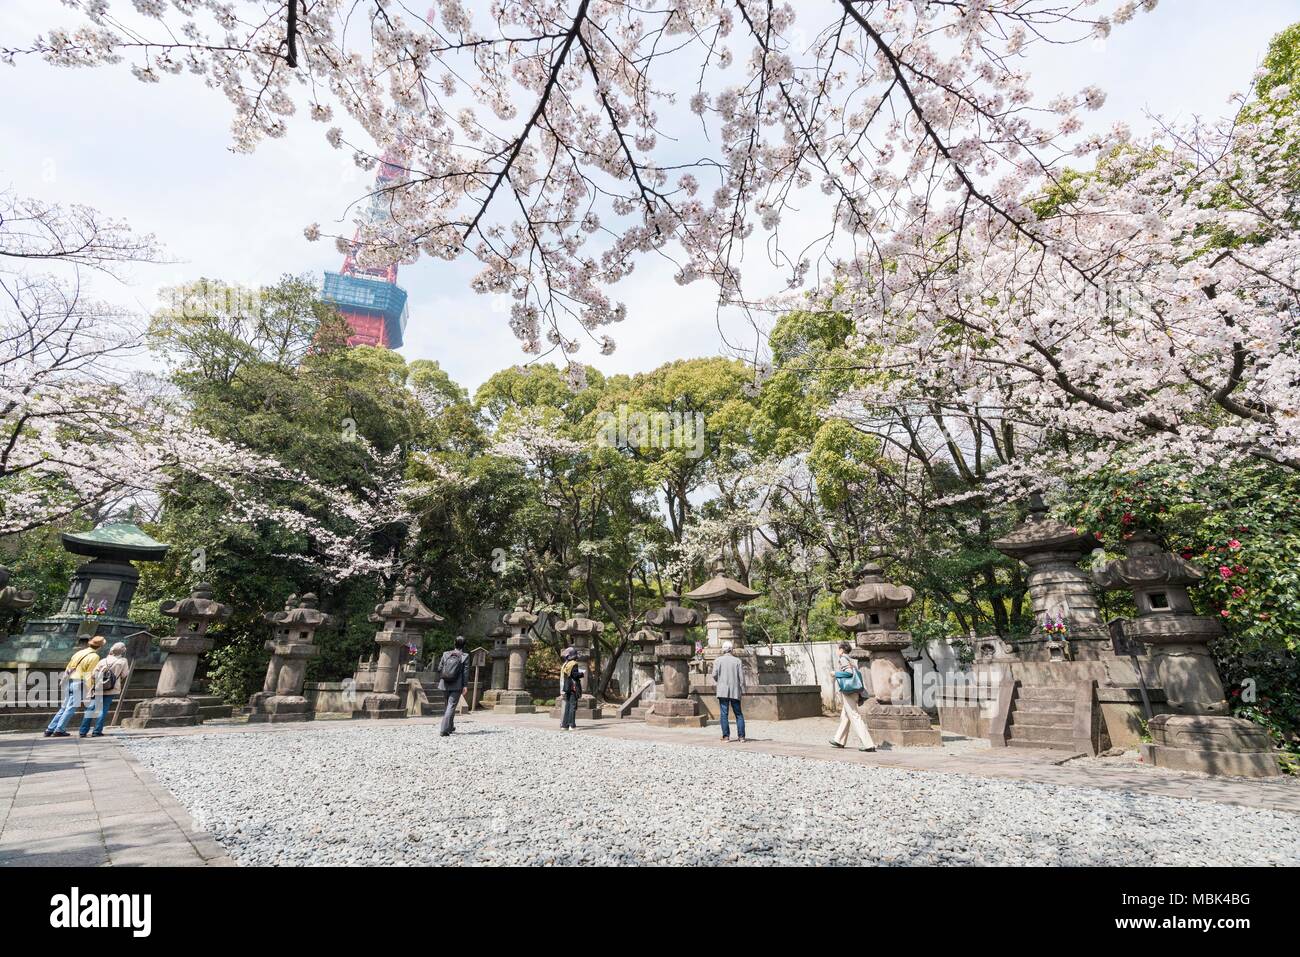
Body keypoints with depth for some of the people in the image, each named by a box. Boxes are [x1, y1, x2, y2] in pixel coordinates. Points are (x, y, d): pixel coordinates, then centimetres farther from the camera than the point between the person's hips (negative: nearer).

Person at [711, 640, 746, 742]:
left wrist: (715, 685, 12)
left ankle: (726, 736, 1)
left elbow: (715, 674, -6)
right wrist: (742, 688, 9)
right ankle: (741, 736, 6)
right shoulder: (737, 661, 1)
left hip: (722, 690, -1)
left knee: (724, 713, 3)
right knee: (738, 713, 9)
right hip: (735, 691, 1)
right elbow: (741, 676, 0)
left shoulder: (718, 660, -2)